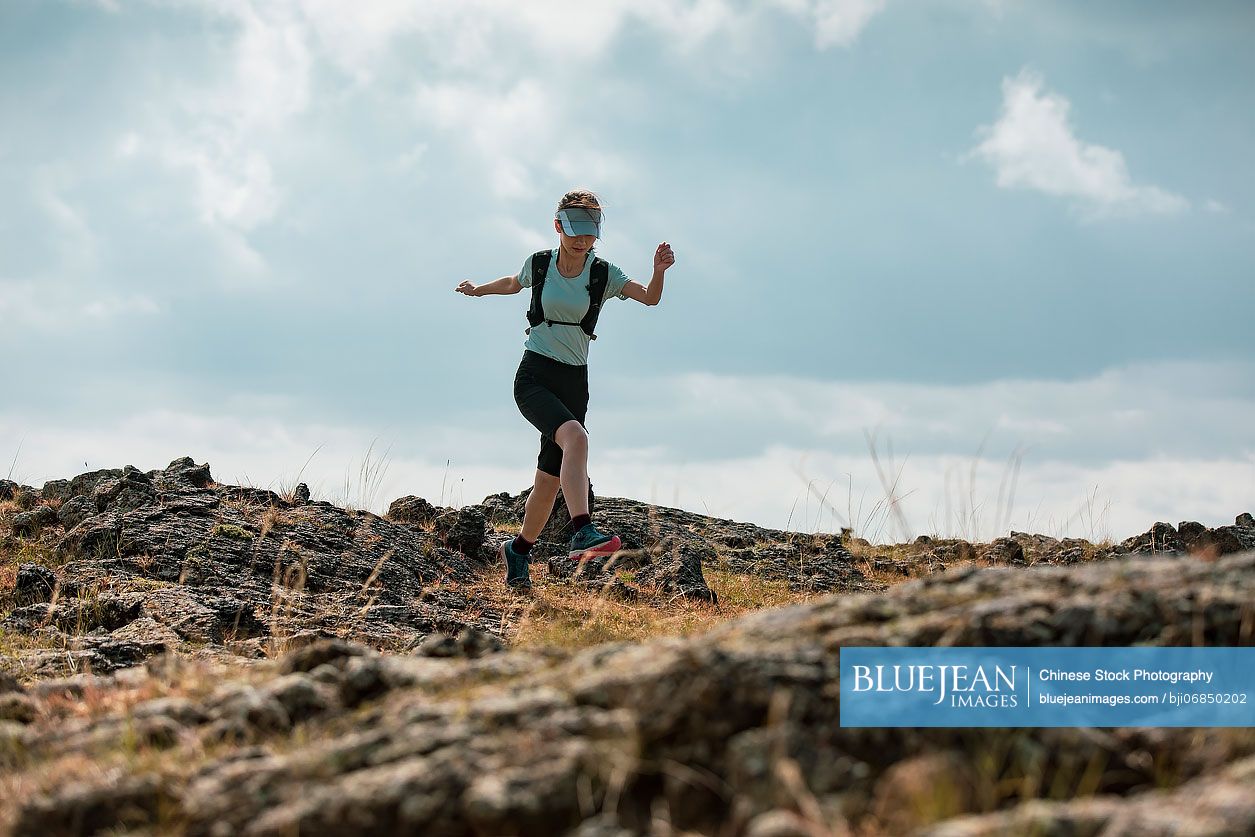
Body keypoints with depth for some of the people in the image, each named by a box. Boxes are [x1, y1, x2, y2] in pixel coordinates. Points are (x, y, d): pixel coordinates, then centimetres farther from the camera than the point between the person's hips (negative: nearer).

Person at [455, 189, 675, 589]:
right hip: (534, 376, -3)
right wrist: (477, 289, 24)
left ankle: (518, 550, 31)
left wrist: (659, 270, -29)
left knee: (549, 482, 6)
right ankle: (582, 533, -45)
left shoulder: (603, 274, 1)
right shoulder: (539, 264, 2)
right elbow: (514, 284, 26)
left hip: (574, 383, 3)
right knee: (576, 437, -32)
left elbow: (650, 298, -13)